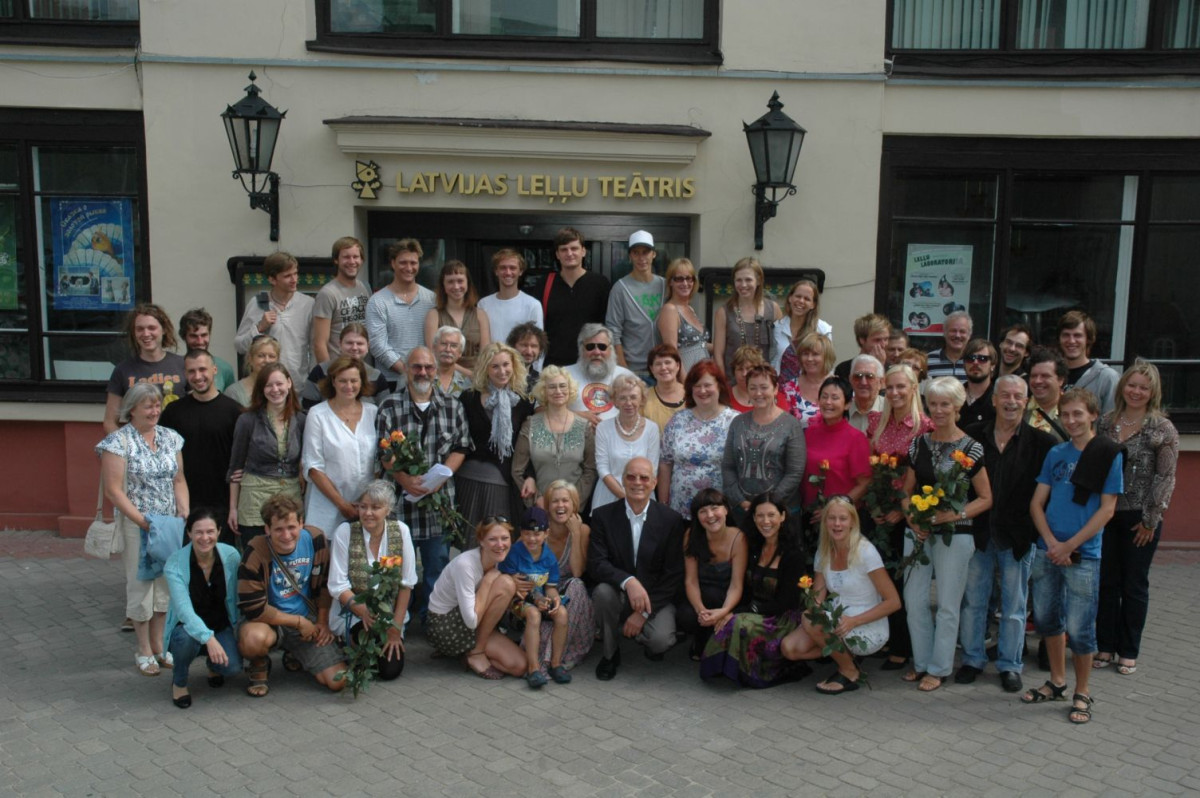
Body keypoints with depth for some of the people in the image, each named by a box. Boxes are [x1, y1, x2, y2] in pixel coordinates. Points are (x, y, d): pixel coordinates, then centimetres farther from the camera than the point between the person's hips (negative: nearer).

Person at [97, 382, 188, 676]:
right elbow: (113, 490, -12)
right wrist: (144, 522, -17)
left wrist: (185, 514, -2)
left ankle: (158, 645, 24)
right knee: (141, 584, 3)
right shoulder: (119, 441, -9)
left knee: (166, 584, 9)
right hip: (136, 526, -5)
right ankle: (144, 651, 17)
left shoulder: (170, 438, 8)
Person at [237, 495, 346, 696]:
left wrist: (323, 621, 2)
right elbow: (254, 609, -21)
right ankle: (259, 666, -1)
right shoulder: (256, 553, -22)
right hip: (269, 621, -4)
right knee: (253, 638, -40)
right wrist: (299, 622, -15)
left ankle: (295, 655, 24)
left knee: (338, 682, -7)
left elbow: (325, 583, 7)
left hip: (308, 620, 4)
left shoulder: (315, 539, -10)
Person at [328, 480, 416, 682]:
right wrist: (363, 610, -28)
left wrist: (396, 628, -9)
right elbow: (337, 586, -12)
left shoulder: (401, 531, -6)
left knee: (391, 670, -13)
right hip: (352, 614, -2)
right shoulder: (345, 531, -11)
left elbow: (406, 585, -5)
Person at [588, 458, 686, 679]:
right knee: (603, 591, -32)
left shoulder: (671, 519, -5)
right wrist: (628, 581, -32)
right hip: (618, 595, 1)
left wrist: (644, 612, -15)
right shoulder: (603, 516, -4)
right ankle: (610, 653, -5)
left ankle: (652, 644, 13)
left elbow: (674, 574, -7)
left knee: (660, 640, -29)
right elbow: (596, 563, -13)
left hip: (656, 597, -1)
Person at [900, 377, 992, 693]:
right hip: (918, 532, 4)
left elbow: (986, 498, -4)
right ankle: (921, 661, 26)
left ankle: (939, 668, 20)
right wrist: (912, 518, -7)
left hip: (954, 534, -4)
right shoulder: (919, 443, 6)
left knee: (947, 605, 6)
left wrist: (955, 514, -17)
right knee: (914, 599, 9)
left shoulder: (971, 448, -6)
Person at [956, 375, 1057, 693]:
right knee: (973, 600, 11)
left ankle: (1009, 664, 24)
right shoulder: (974, 435, 0)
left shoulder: (1039, 442, -4)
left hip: (1017, 536, -1)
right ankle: (973, 658, 26)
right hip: (979, 532, 2)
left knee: (1014, 606, 10)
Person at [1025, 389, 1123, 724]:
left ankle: (1082, 693, 18)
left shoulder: (1109, 454, -6)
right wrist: (1051, 542, -10)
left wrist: (1069, 546, -13)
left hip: (1083, 554, -5)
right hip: (1047, 551, 5)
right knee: (1046, 617, 13)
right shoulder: (1056, 453, 7)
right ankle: (1057, 682, 31)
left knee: (1079, 628, 0)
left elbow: (1107, 509, -9)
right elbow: (1037, 503, 6)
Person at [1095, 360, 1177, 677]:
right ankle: (1105, 645, 20)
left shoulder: (1162, 428, -6)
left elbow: (1165, 478, -7)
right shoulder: (1106, 423, 5)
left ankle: (1129, 651, 19)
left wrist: (1151, 520, -9)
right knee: (1106, 582, 8)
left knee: (1135, 585, 7)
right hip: (1106, 514, 3)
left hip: (1140, 518, -3)